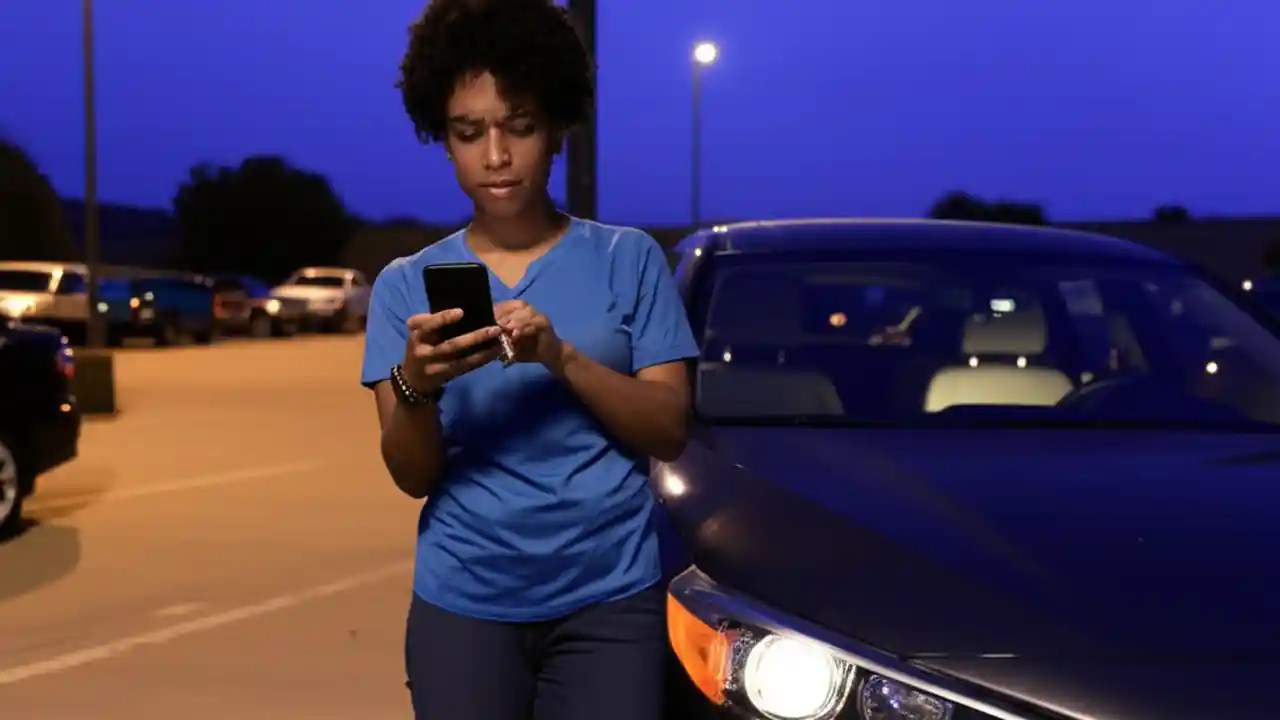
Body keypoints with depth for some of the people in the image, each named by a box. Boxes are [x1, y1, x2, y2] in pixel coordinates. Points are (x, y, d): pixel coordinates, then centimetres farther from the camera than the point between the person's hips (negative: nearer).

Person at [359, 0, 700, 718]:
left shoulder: (628, 259, 0)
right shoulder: (407, 284, 3)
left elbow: (670, 432, -5)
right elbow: (413, 476, -2)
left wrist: (562, 358, -20)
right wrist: (417, 385, -22)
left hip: (610, 598, -1)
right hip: (463, 604, 1)